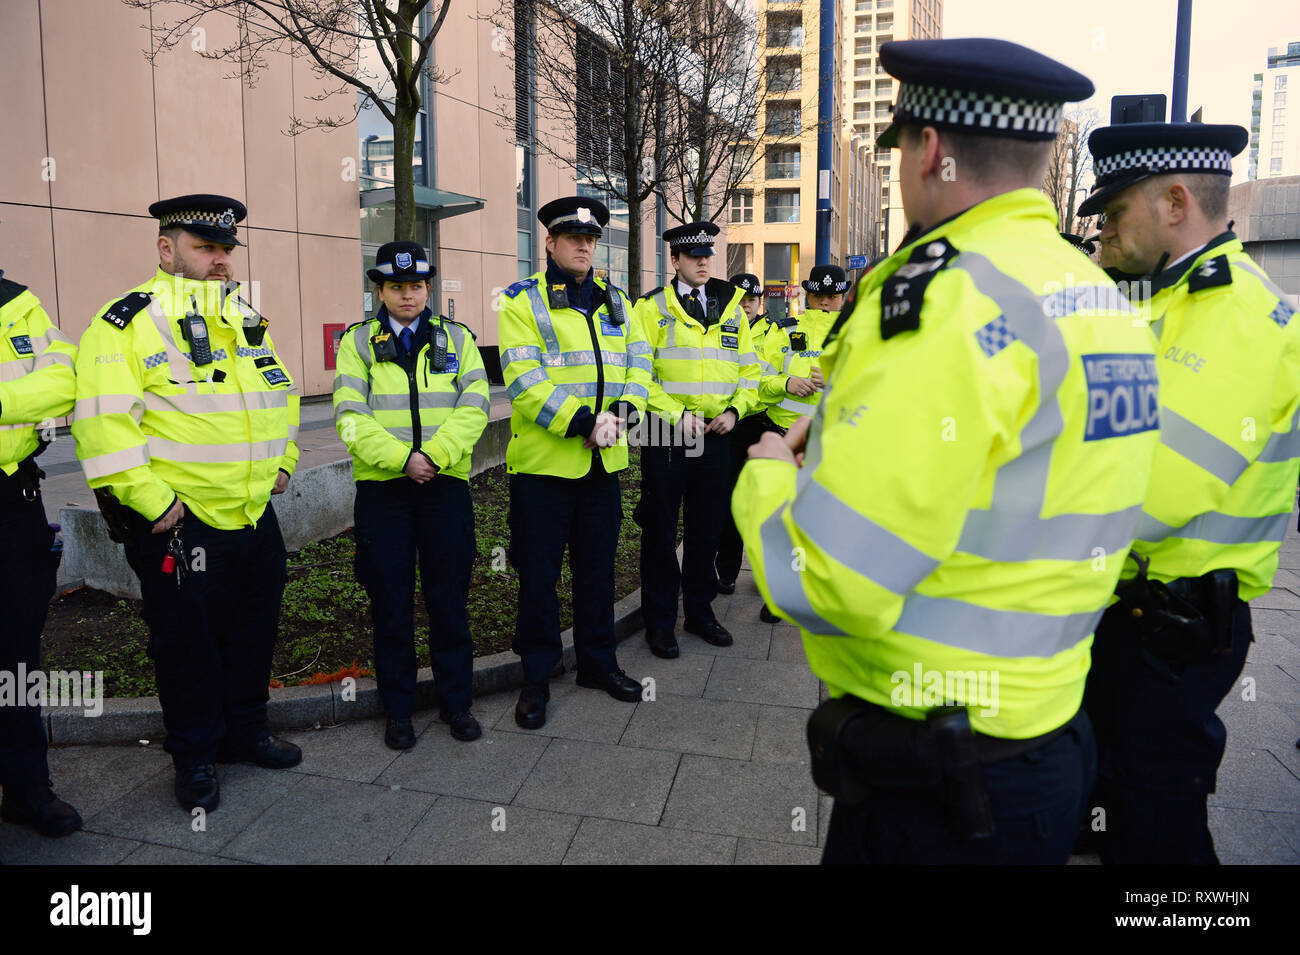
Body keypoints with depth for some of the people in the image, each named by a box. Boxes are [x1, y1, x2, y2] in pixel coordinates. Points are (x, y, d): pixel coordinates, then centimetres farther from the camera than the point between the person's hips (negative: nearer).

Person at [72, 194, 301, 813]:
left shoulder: (248, 320, 12)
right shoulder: (129, 322, -10)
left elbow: (280, 395, 24)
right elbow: (102, 421, -18)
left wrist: (282, 462, 14)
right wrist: (151, 502, -20)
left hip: (255, 515, 7)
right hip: (177, 524, -6)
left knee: (254, 631, 17)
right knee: (188, 642, 7)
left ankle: (246, 733, 37)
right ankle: (195, 757, 27)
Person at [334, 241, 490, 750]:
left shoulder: (456, 338, 9)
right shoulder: (358, 342, 6)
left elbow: (474, 406, -2)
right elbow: (351, 416, -5)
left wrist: (435, 455, -16)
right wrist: (401, 458, -17)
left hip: (445, 484, 1)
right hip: (381, 486, 0)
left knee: (449, 598, 7)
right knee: (390, 602, 7)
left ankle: (456, 702, 22)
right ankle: (398, 711, 21)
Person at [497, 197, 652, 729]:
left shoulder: (615, 302, 14)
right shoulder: (522, 301, -4)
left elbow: (638, 363, 8)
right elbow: (524, 380, -15)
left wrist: (624, 412, -12)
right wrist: (580, 421, -23)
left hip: (604, 461, 5)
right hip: (544, 460, -5)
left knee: (598, 568, 16)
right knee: (538, 574, 4)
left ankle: (598, 662, 31)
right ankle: (536, 677, 19)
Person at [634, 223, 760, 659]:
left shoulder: (731, 308, 11)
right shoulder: (652, 308, -2)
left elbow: (749, 369, 13)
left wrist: (735, 411, -4)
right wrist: (677, 415, -17)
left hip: (716, 435, 4)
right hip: (667, 436, -4)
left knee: (706, 528, 13)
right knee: (661, 529, 4)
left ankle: (700, 612, 28)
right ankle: (659, 621, 17)